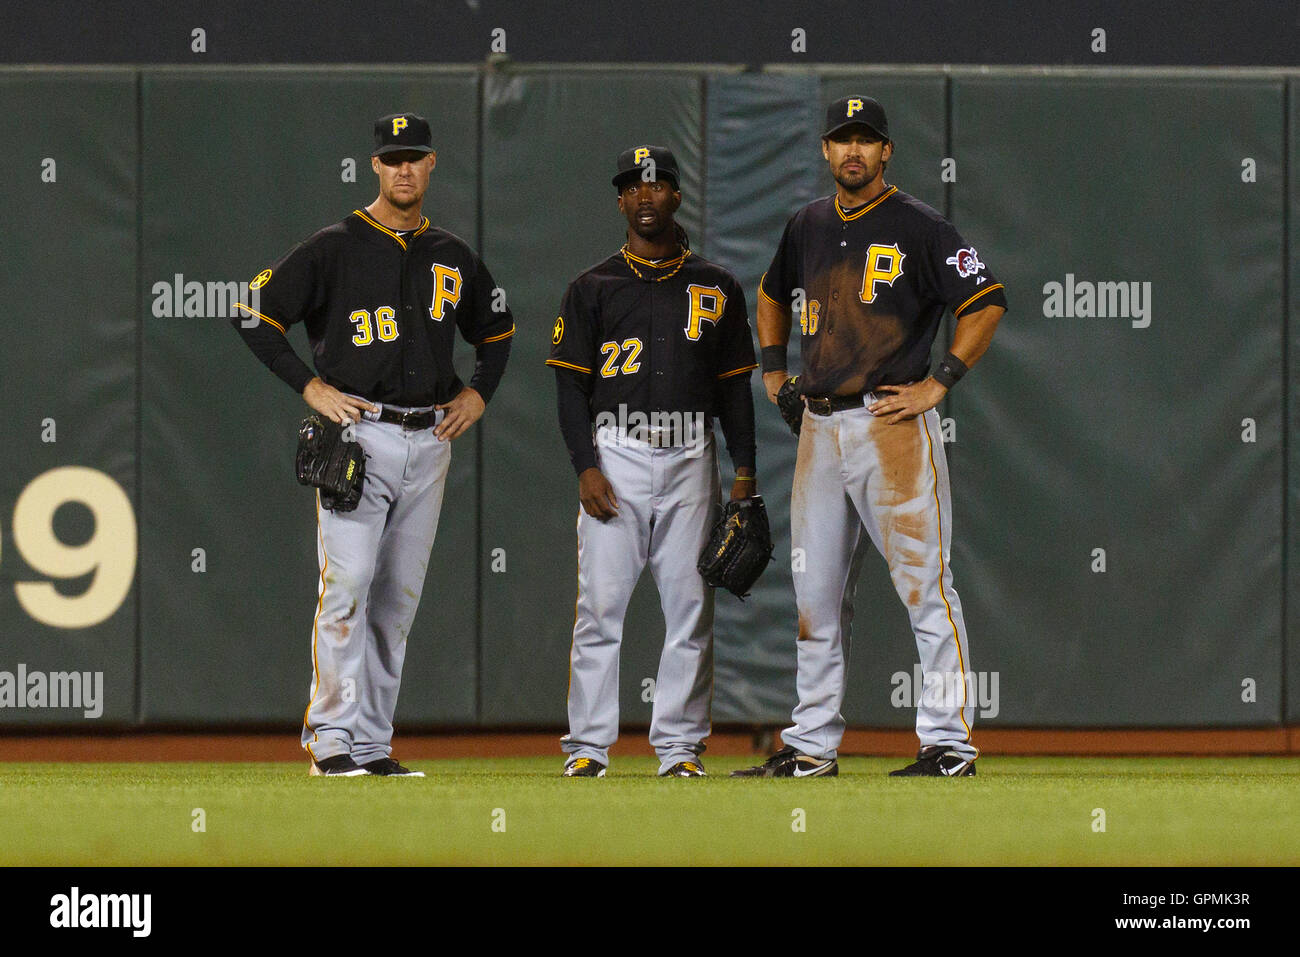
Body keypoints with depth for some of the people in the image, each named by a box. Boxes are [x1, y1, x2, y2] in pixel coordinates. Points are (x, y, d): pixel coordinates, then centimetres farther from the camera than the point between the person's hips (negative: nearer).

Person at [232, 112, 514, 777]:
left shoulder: (452, 257, 14)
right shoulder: (334, 249, -1)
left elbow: (497, 329, 31)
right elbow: (255, 316, -2)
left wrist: (478, 392, 15)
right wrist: (311, 387, -8)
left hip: (429, 441, 5)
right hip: (358, 435, -5)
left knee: (398, 597, 6)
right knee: (346, 586, -13)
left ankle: (372, 742, 10)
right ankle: (331, 738, -11)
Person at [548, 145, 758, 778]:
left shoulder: (715, 287, 13)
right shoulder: (594, 288, 8)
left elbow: (734, 386, 13)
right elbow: (570, 383, 4)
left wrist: (744, 471, 4)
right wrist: (585, 466, -8)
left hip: (691, 462, 2)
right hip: (615, 457, -2)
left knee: (689, 607, 0)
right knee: (601, 603, -6)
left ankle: (680, 745, 4)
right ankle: (588, 746, -4)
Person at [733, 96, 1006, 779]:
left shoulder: (917, 227, -5)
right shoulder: (808, 226, 15)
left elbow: (986, 303, -9)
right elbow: (774, 293, 34)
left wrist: (937, 385, -12)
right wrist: (773, 367, 21)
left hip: (891, 422, -7)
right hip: (820, 426, 7)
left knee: (924, 583, -8)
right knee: (815, 590, 8)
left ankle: (948, 742, -7)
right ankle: (811, 745, 14)